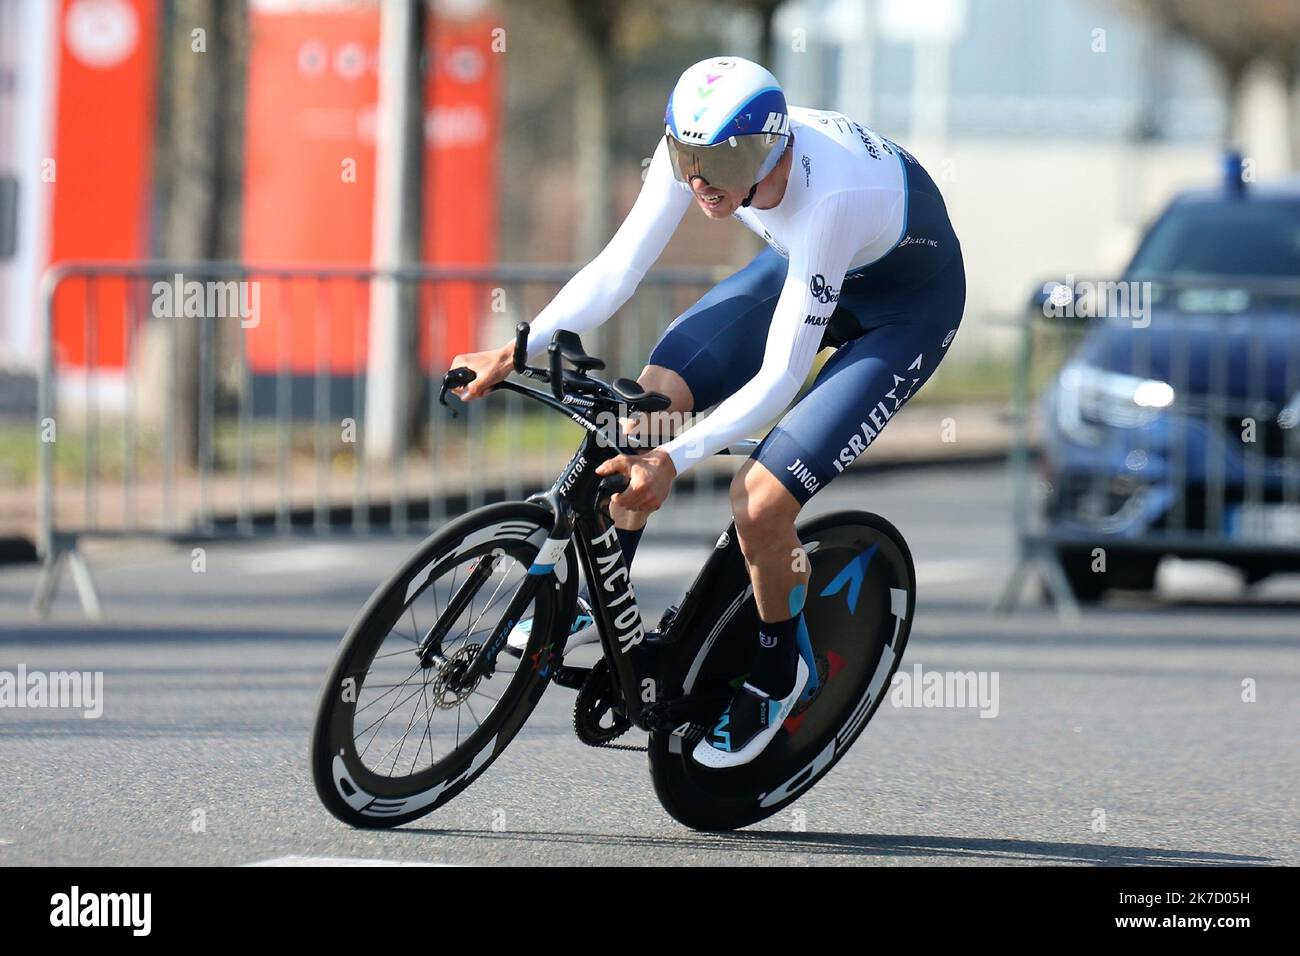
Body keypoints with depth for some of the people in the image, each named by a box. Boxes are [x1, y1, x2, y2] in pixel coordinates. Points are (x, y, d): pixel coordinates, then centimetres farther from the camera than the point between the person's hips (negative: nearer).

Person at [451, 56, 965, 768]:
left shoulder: (826, 200, -41)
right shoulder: (697, 147, -24)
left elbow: (779, 377, -37)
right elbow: (617, 268, -16)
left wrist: (676, 459, -45)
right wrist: (517, 351, -26)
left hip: (907, 304, -7)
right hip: (802, 259, 7)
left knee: (759, 503, -18)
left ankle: (780, 669, 11)